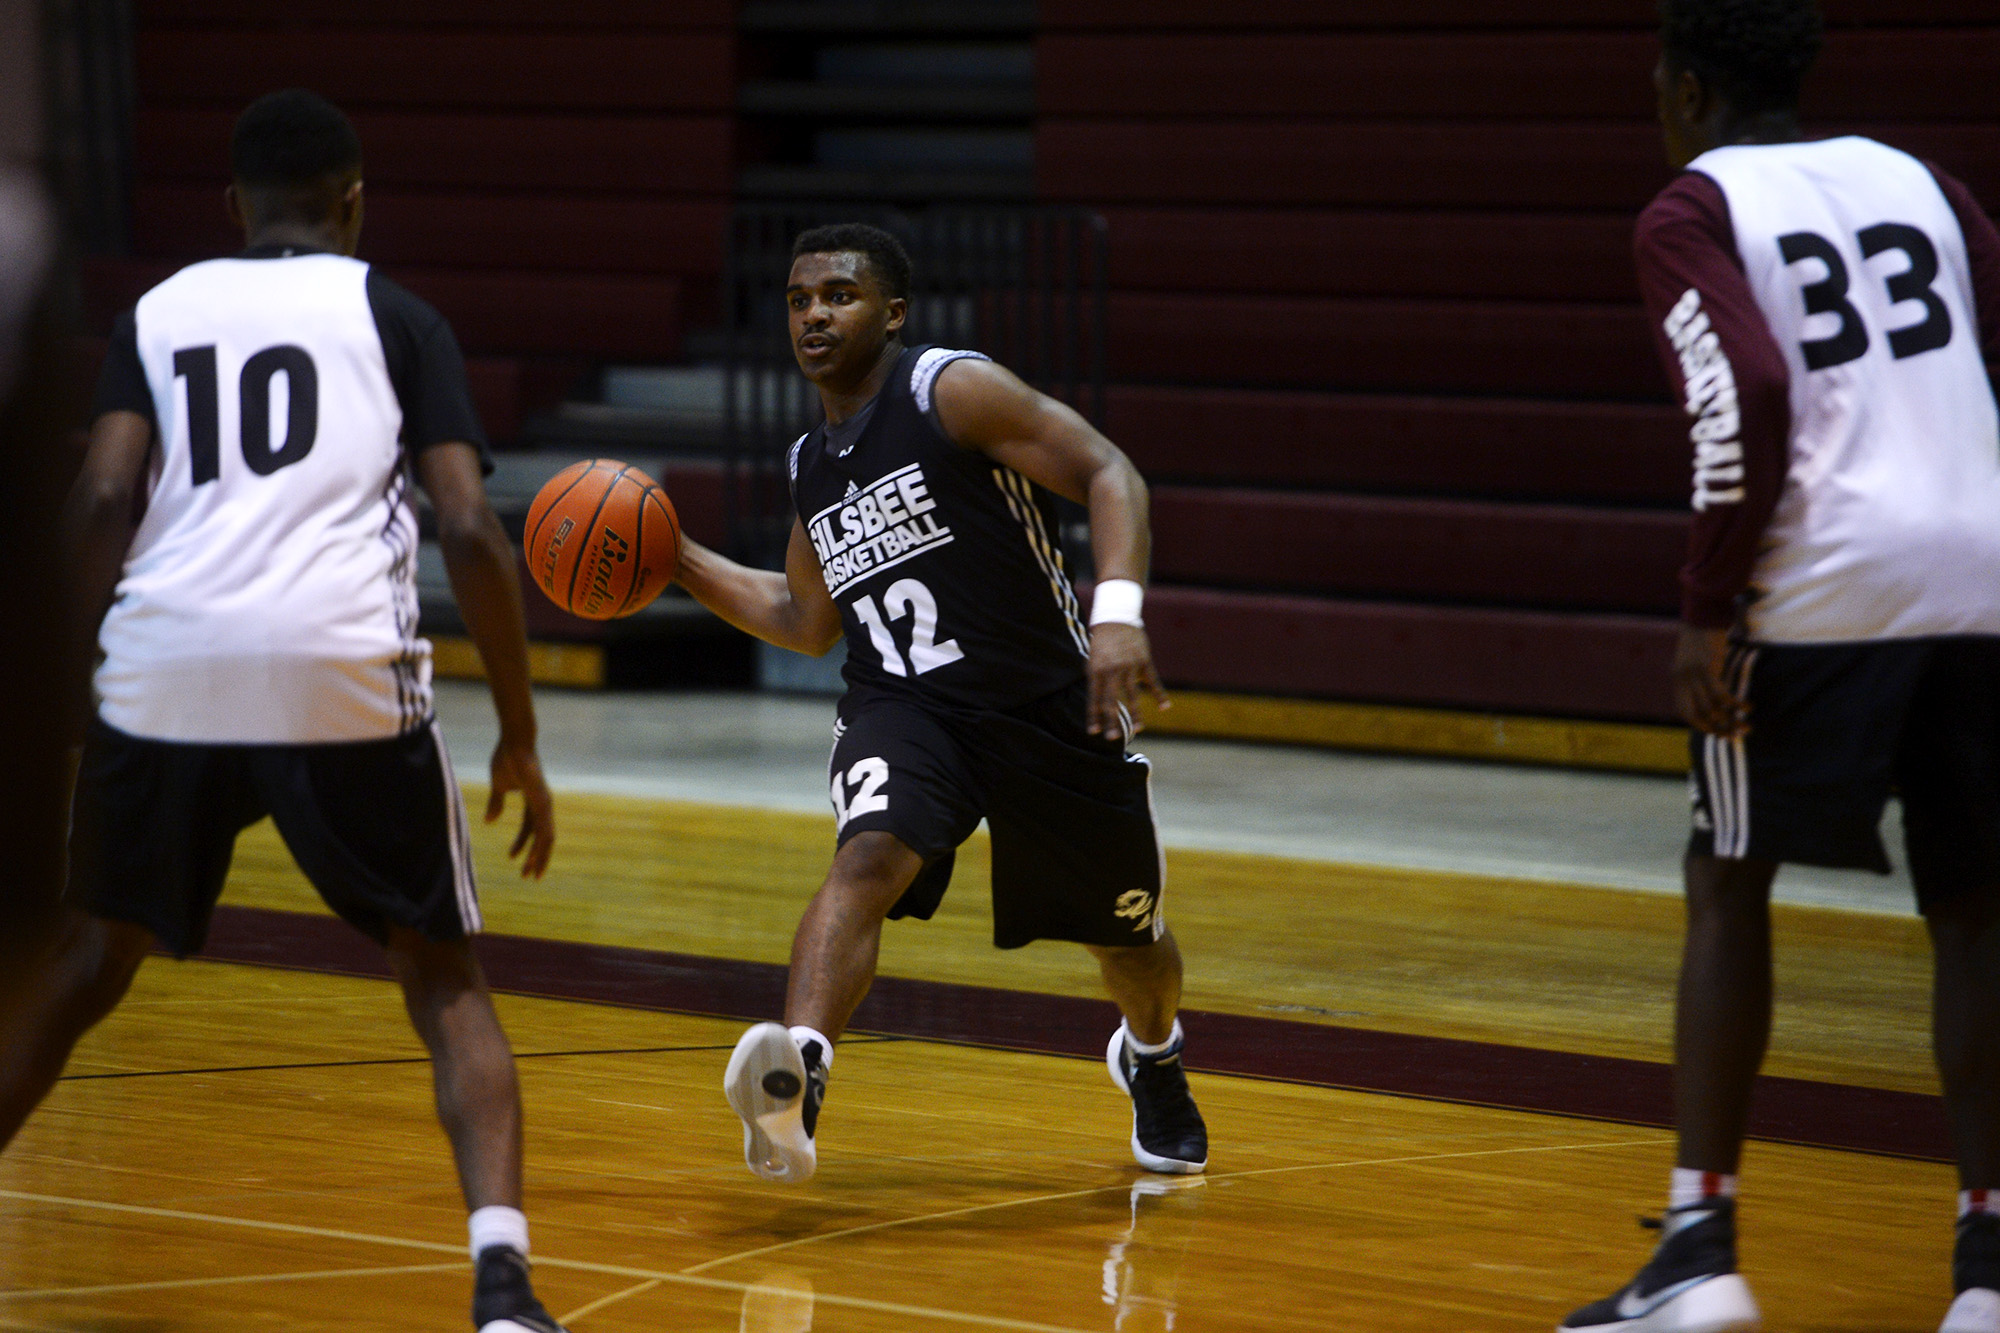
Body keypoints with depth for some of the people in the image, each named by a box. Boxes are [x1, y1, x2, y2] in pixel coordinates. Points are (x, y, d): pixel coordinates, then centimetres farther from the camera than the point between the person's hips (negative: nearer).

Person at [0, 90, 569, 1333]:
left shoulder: (159, 311, 19)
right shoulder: (394, 316, 14)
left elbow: (102, 504, 3)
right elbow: (473, 533, 3)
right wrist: (521, 739, 10)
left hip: (166, 669, 2)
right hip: (345, 672, -2)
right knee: (445, 981, 11)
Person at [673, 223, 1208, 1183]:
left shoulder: (951, 391, -9)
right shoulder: (812, 465, 11)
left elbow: (1107, 474, -14)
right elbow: (806, 621, 25)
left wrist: (1118, 612, -29)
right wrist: (681, 563, 15)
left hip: (1046, 701, -3)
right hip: (901, 708, 3)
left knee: (1127, 934, 15)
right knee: (871, 855, -31)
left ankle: (1152, 1058, 51)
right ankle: (794, 1077, -51)